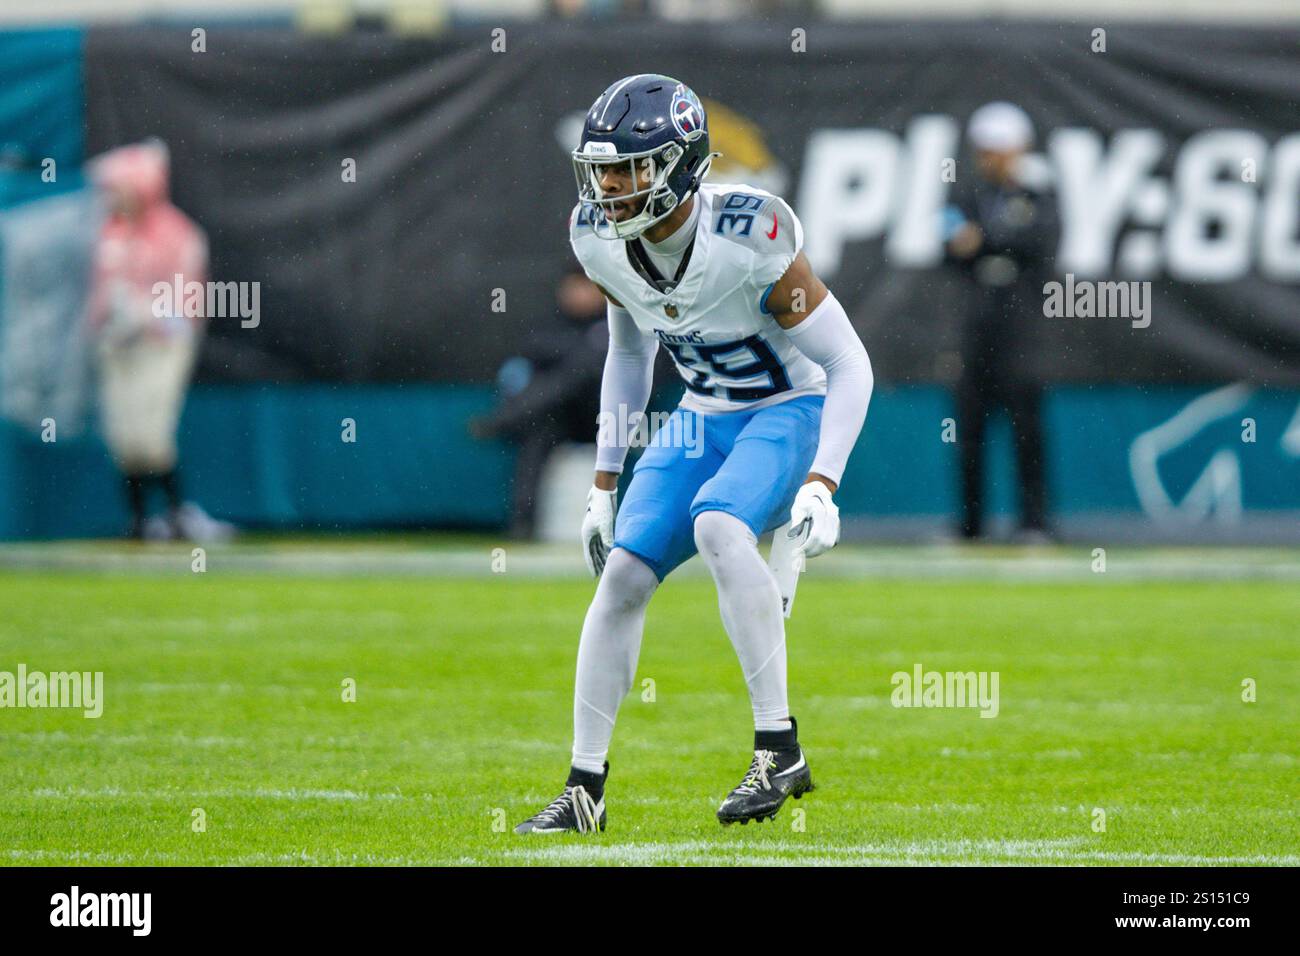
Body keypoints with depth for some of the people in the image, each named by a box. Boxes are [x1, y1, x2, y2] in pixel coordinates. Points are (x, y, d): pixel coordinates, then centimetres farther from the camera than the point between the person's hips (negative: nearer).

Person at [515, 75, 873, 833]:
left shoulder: (749, 239, -28)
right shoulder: (601, 240, -8)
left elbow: (850, 366, -22)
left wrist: (821, 486, -31)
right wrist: (605, 484, 13)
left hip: (794, 410, -6)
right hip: (705, 419, 6)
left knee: (717, 527, -32)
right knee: (622, 572, -7)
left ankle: (780, 749, -26)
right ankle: (585, 787, 3)